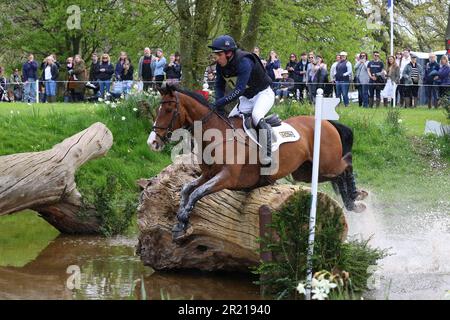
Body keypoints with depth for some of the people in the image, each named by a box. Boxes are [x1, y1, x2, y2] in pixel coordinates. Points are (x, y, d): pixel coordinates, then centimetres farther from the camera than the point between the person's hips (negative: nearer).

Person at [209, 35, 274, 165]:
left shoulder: (244, 62, -33)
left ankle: (267, 155, -32)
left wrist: (221, 102, -39)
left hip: (263, 94, -9)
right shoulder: (221, 66, -8)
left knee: (256, 117, -34)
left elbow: (239, 89, -37)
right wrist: (219, 106, -11)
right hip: (246, 98, 9)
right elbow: (219, 86, 4)